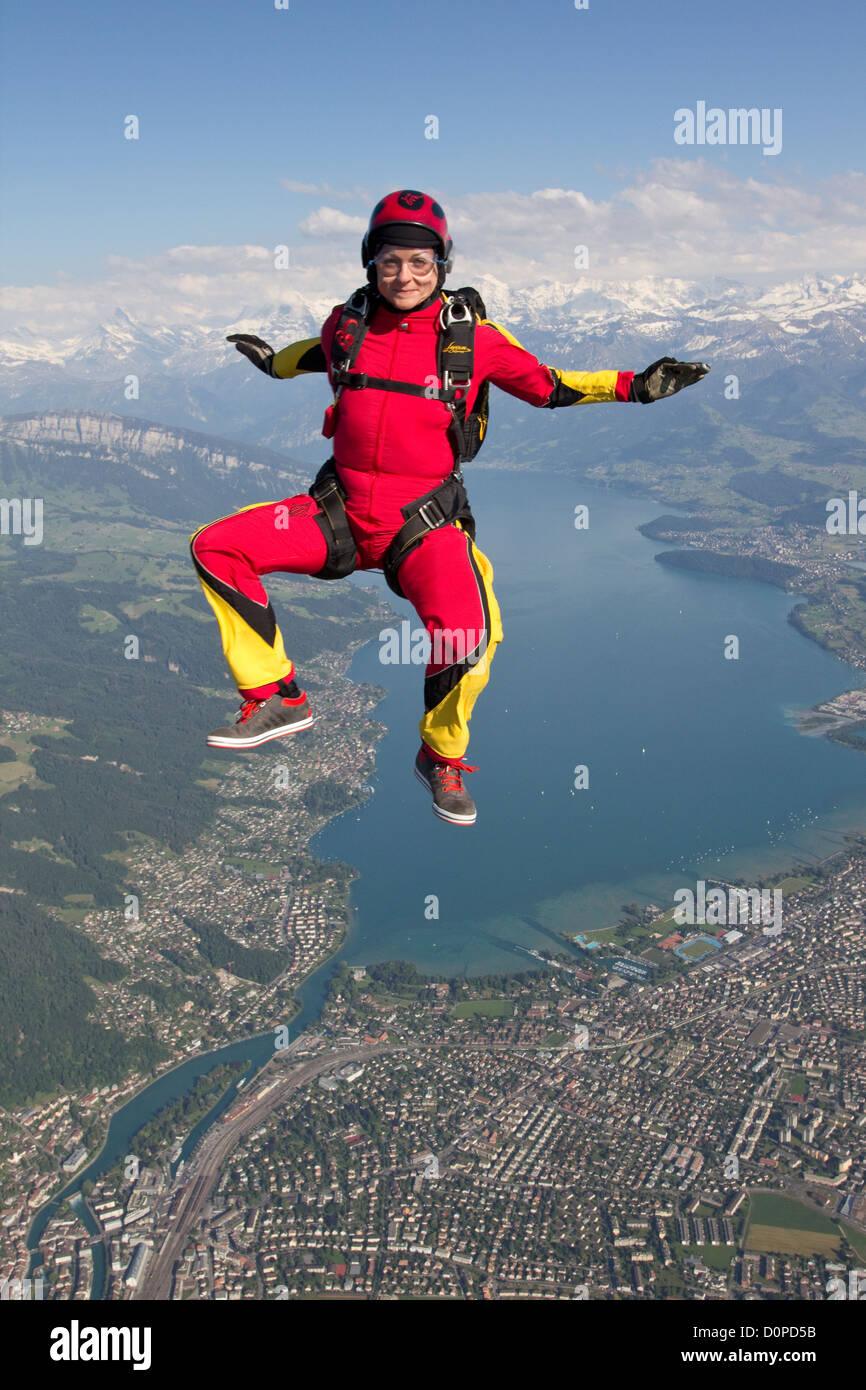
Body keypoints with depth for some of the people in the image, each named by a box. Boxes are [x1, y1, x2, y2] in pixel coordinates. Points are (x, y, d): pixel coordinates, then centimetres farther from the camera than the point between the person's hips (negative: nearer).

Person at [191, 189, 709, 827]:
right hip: (340, 508, 4)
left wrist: (636, 385, 1)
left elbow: (548, 385, 8)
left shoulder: (472, 336, -3)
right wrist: (275, 360, 43)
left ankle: (442, 757, 3)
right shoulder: (349, 322, 5)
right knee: (215, 547, -11)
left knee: (467, 637, -30)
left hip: (424, 522, -3)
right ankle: (278, 698, 2)